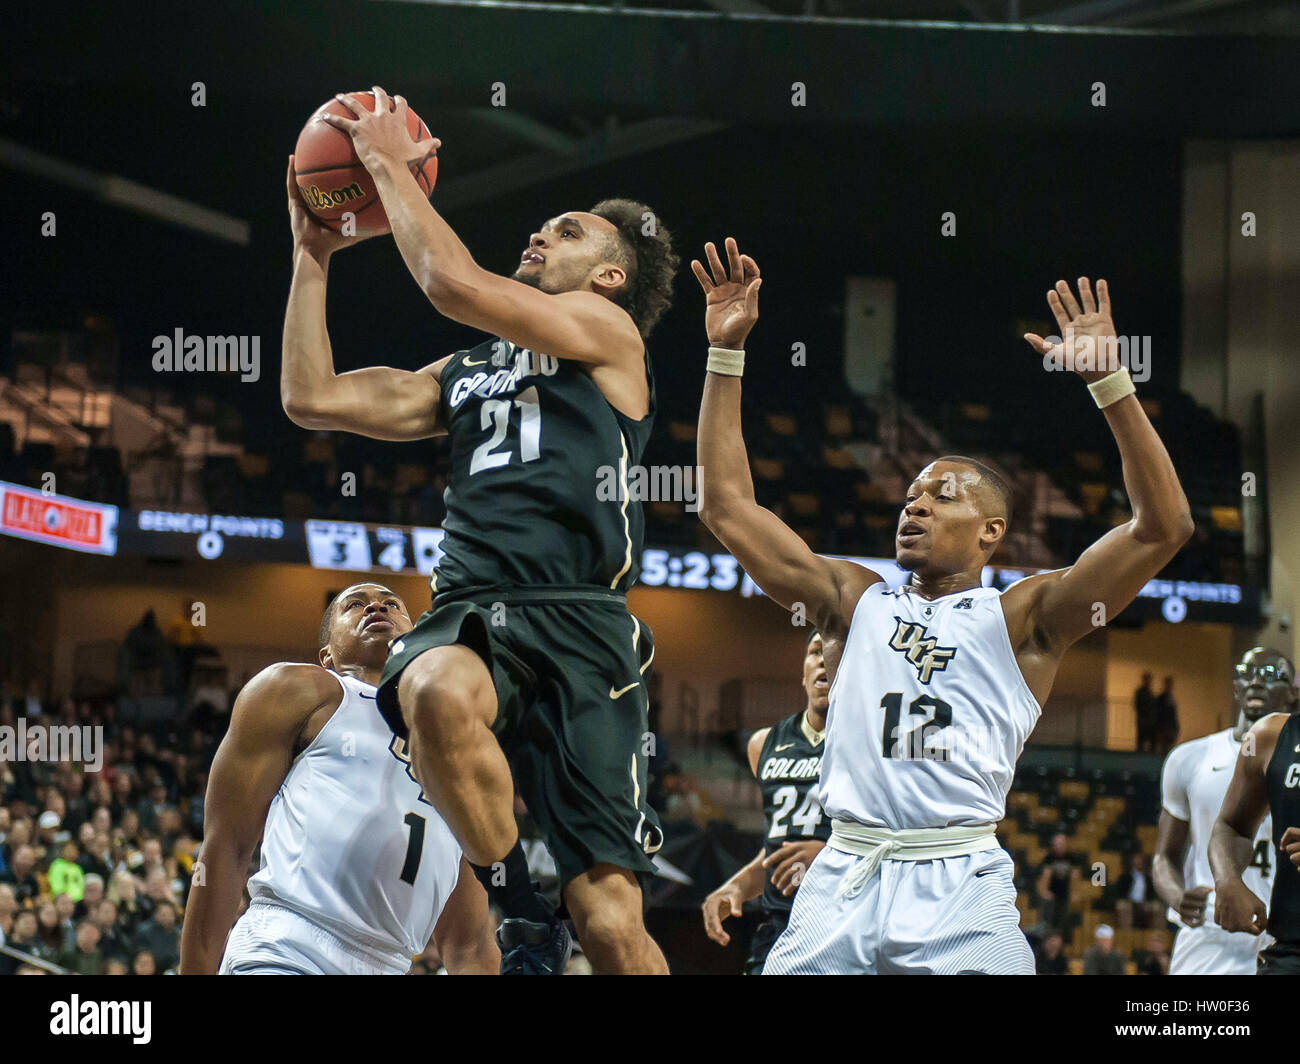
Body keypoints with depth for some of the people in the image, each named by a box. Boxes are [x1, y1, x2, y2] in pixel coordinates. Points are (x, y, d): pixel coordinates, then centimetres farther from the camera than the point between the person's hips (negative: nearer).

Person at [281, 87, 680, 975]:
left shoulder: (609, 332, 9)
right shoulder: (469, 370, 29)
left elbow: (454, 281, -4)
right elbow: (312, 398, 26)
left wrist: (391, 165, 6)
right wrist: (313, 254, 25)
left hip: (576, 628, -4)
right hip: (469, 616, 4)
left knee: (610, 919, -13)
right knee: (439, 691, -37)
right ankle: (522, 923, -20)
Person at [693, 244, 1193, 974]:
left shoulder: (1023, 617, 9)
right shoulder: (854, 601, 21)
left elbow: (1164, 527, -2)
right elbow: (728, 506, 20)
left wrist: (1107, 379, -10)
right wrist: (726, 354, 13)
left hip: (960, 892, -3)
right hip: (843, 882, 3)